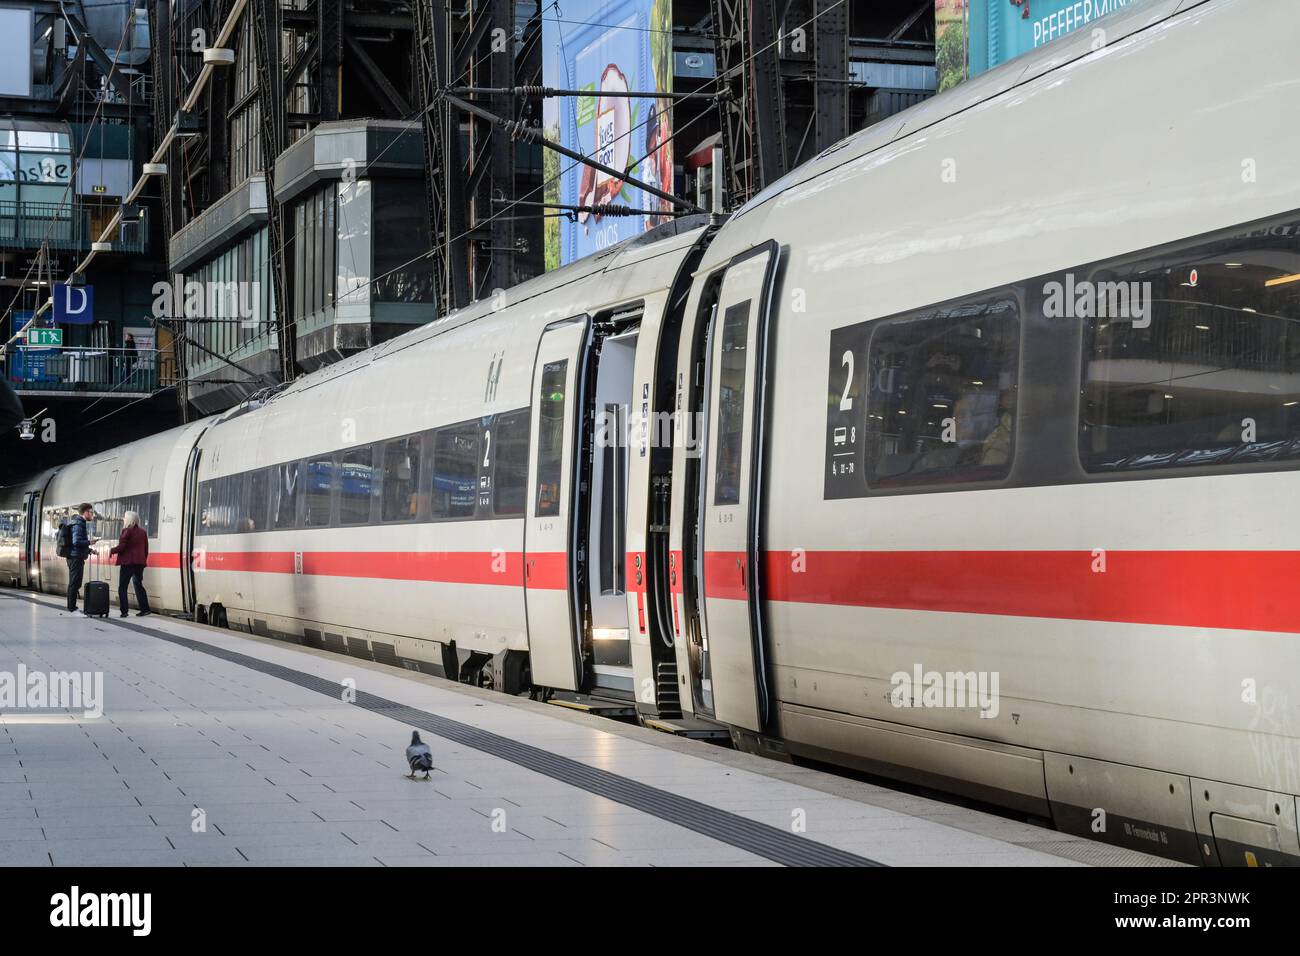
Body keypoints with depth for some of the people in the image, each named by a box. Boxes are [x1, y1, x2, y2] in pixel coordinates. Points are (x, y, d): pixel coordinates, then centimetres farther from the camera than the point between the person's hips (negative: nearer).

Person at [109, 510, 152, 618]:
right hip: (140, 562, 7)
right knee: (139, 585, 15)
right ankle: (145, 608, 10)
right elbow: (146, 549, 14)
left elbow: (121, 547, -15)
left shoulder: (127, 531, -10)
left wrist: (111, 550, 2)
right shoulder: (142, 532, 11)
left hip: (128, 563, -7)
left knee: (122, 587, 0)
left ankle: (124, 611, -8)